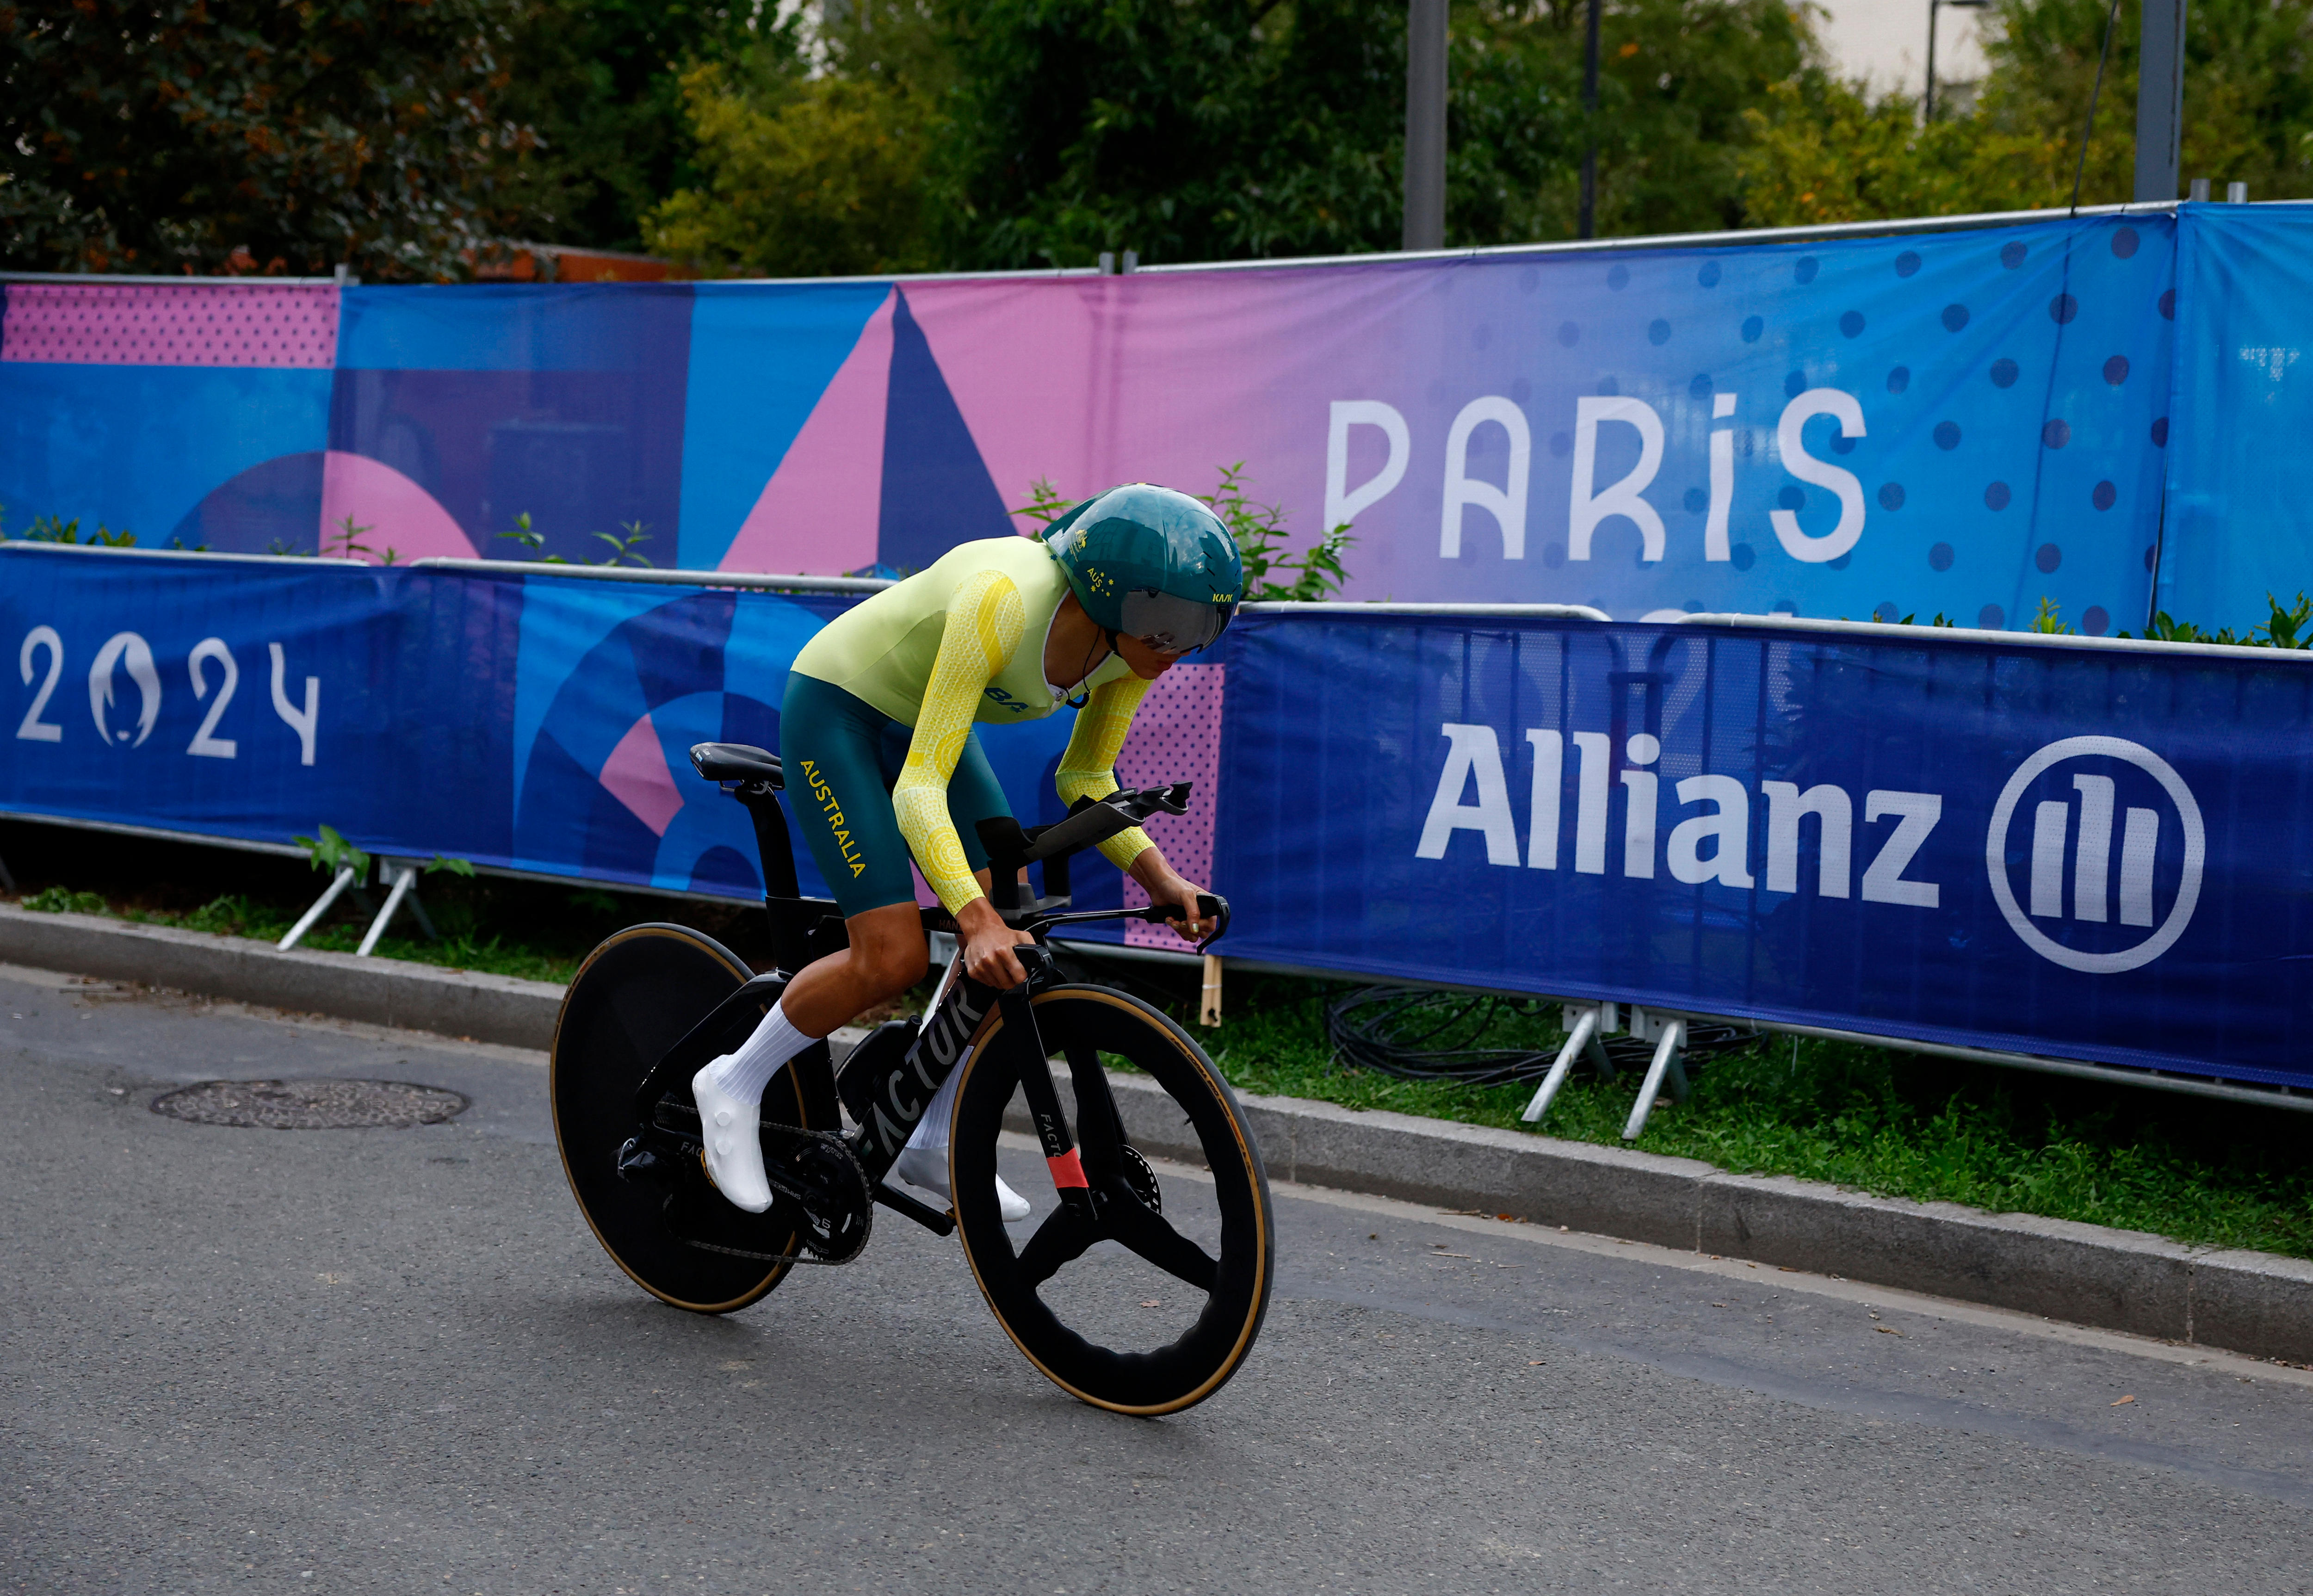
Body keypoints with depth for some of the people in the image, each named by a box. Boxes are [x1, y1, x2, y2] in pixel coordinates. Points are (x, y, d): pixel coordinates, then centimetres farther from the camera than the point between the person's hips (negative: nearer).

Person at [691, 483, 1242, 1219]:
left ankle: (932, 1143, 13)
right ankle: (734, 1085, 6)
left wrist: (1159, 878, -17)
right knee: (894, 959, -16)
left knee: (1014, 940, -4)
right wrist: (977, 921, -50)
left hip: (919, 717, 7)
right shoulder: (1002, 602, -38)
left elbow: (1085, 780, -2)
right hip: (836, 710, -7)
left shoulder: (1135, 640, -17)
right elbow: (919, 788, -39)